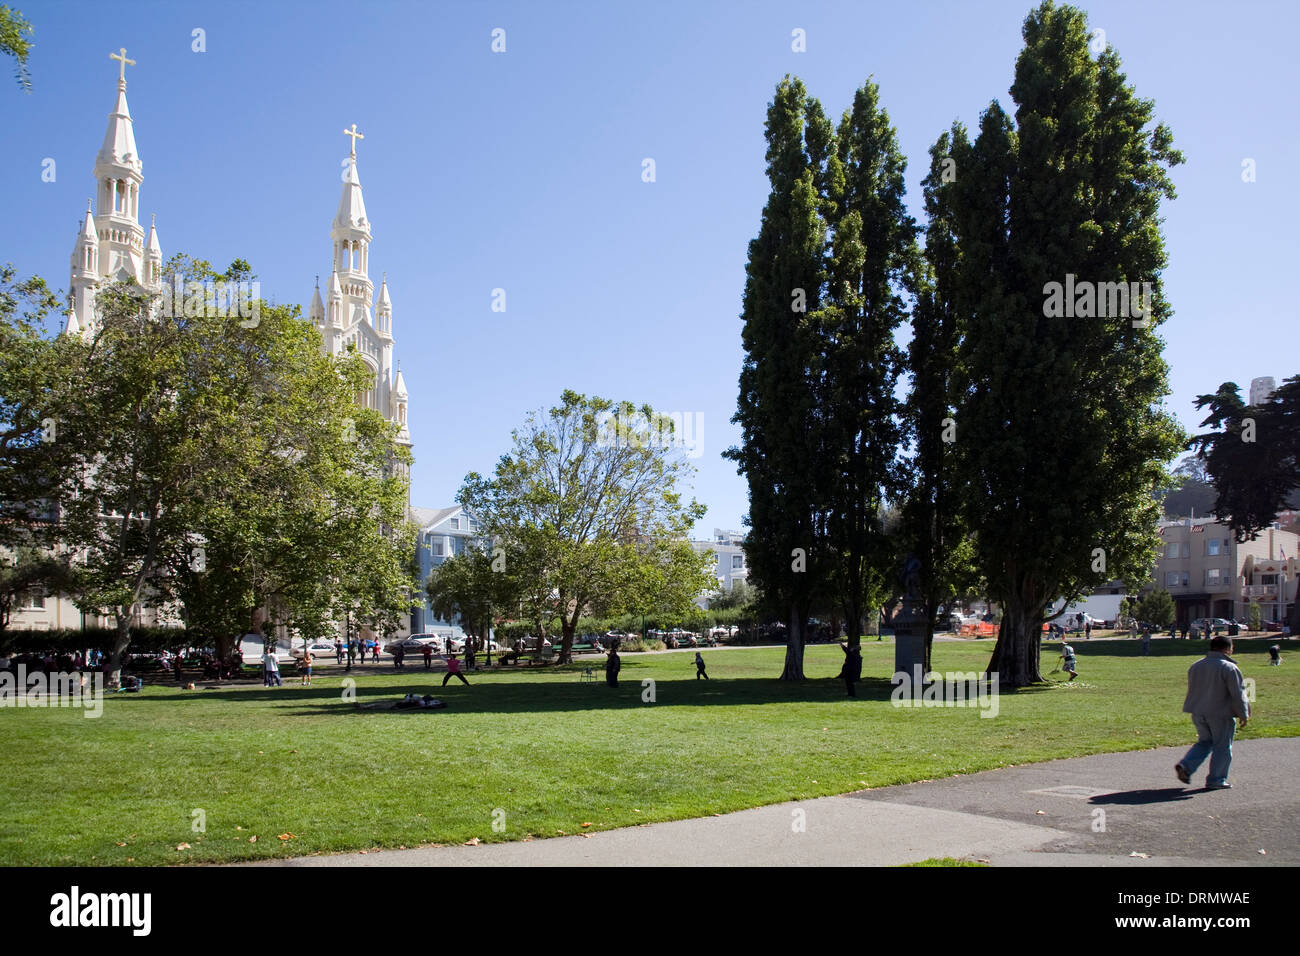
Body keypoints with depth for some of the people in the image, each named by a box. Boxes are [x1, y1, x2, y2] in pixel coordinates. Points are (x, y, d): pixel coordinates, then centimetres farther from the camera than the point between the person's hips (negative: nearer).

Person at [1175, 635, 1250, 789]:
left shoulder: (1195, 666, 9)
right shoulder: (1229, 668, -13)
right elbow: (1238, 694, -12)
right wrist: (1244, 714, -1)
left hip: (1198, 713, 6)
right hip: (1220, 714, -6)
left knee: (1204, 741, 19)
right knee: (1222, 746, 8)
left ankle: (1185, 765, 0)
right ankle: (1216, 780, 10)